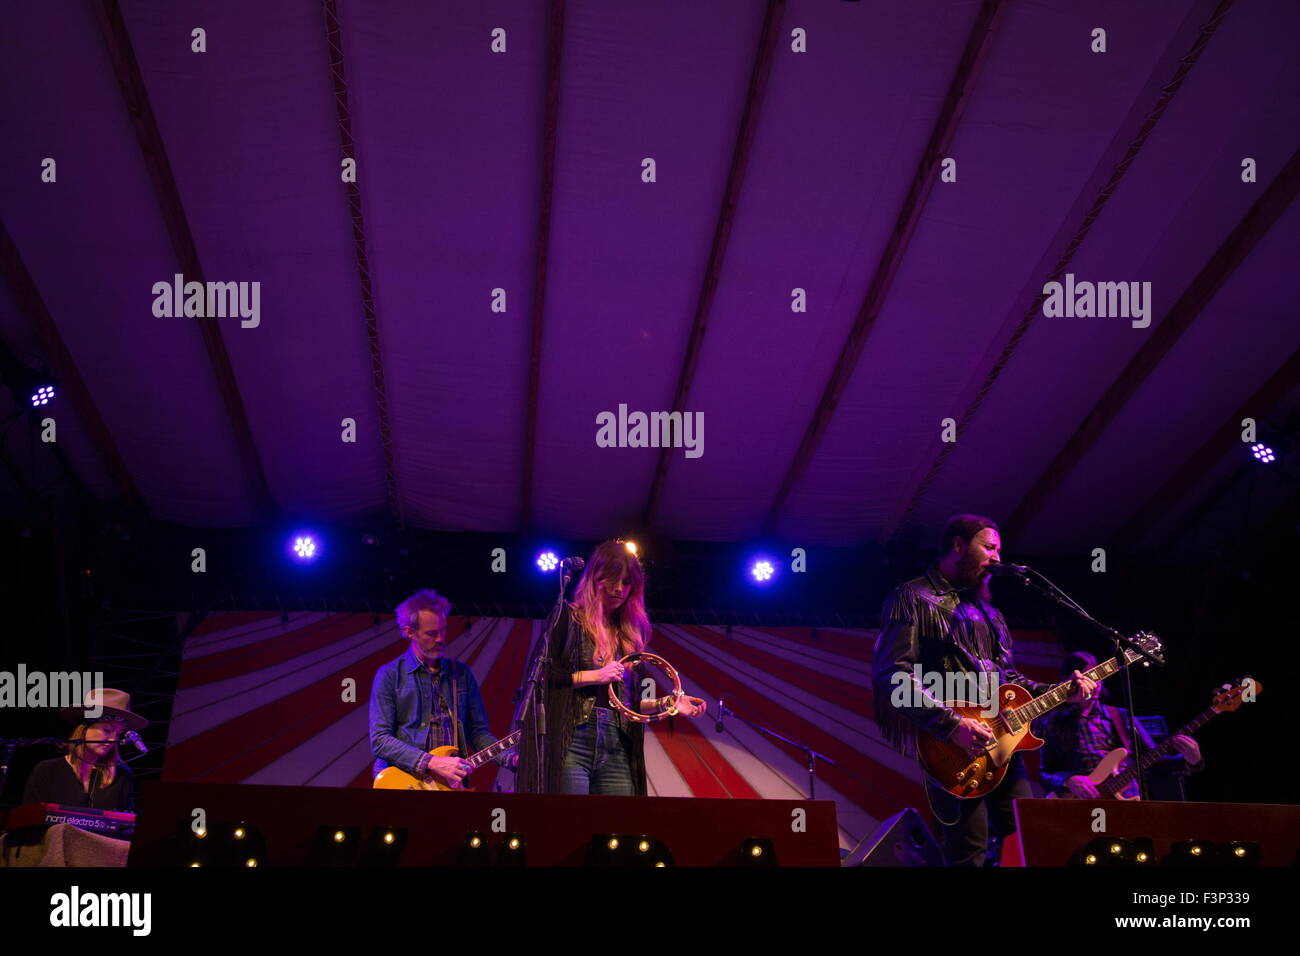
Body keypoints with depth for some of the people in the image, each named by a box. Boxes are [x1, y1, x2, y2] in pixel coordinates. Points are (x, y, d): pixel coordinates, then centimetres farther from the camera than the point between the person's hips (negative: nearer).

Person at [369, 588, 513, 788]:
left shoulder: (461, 674, 14)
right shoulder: (389, 676, 1)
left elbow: (478, 732, 15)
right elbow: (379, 740, -6)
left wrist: (510, 758, -3)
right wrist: (433, 763, -15)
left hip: (451, 784, 4)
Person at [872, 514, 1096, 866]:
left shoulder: (984, 609, 23)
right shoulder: (912, 599, -3)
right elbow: (893, 675, -15)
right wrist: (952, 723, -23)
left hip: (1001, 742, 8)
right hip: (951, 749, -8)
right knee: (969, 857, -8)